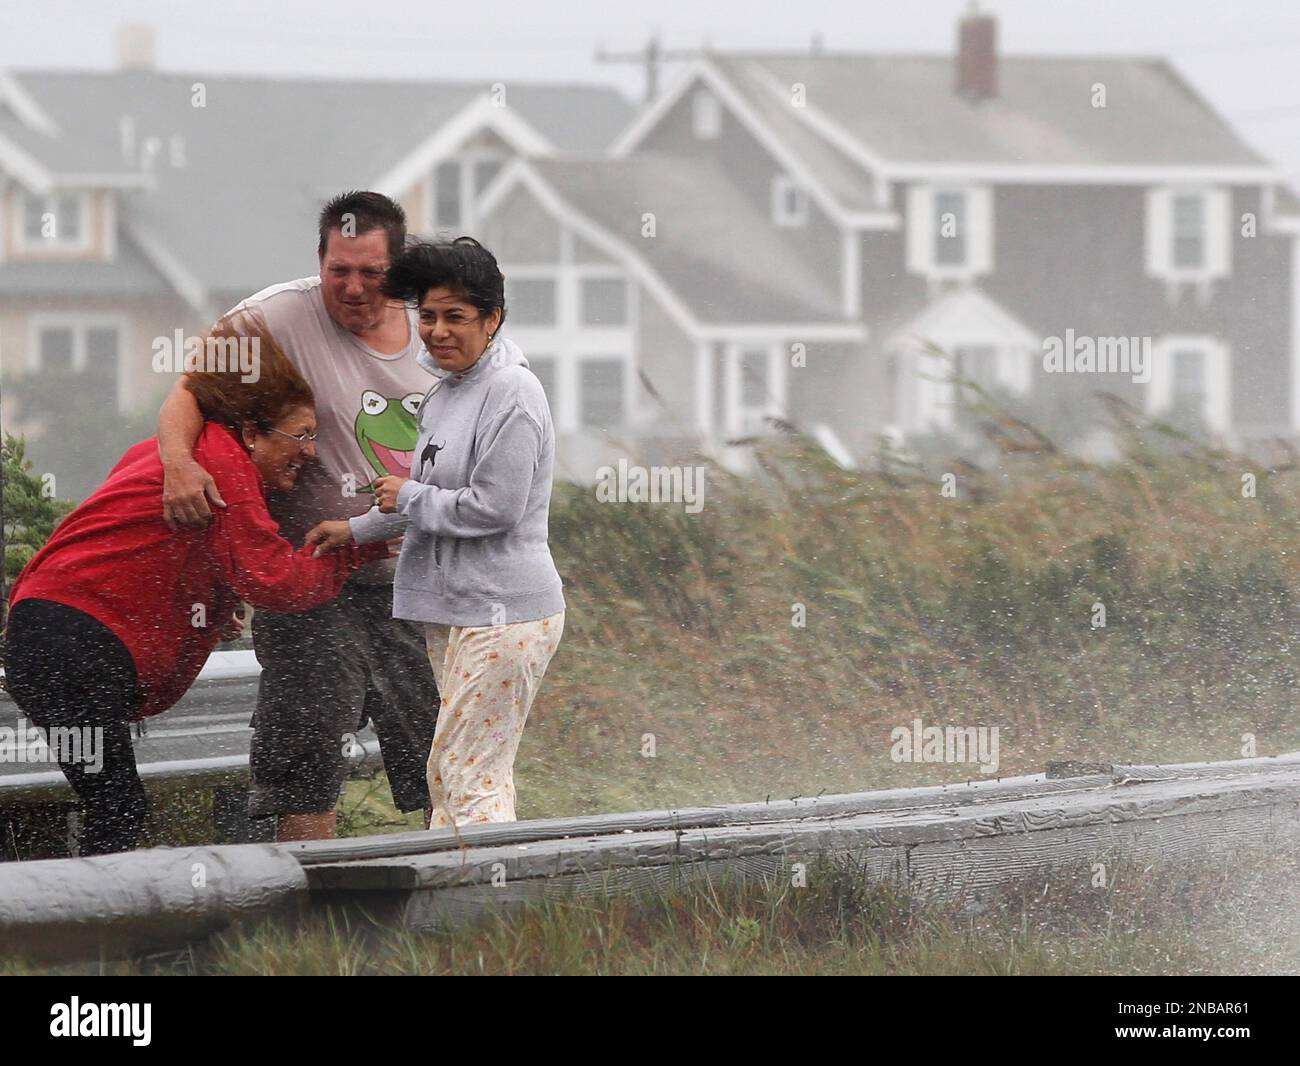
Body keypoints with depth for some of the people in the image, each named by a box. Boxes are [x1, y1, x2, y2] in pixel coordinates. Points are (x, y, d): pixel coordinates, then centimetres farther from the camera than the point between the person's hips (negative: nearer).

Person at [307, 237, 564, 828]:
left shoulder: (511, 392, -15)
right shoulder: (445, 391, 15)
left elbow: (494, 508, -20)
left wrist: (409, 496, -8)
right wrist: (357, 530, 29)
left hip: (502, 613, -10)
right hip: (455, 611, 10)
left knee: (469, 778, -13)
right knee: (448, 776, 14)